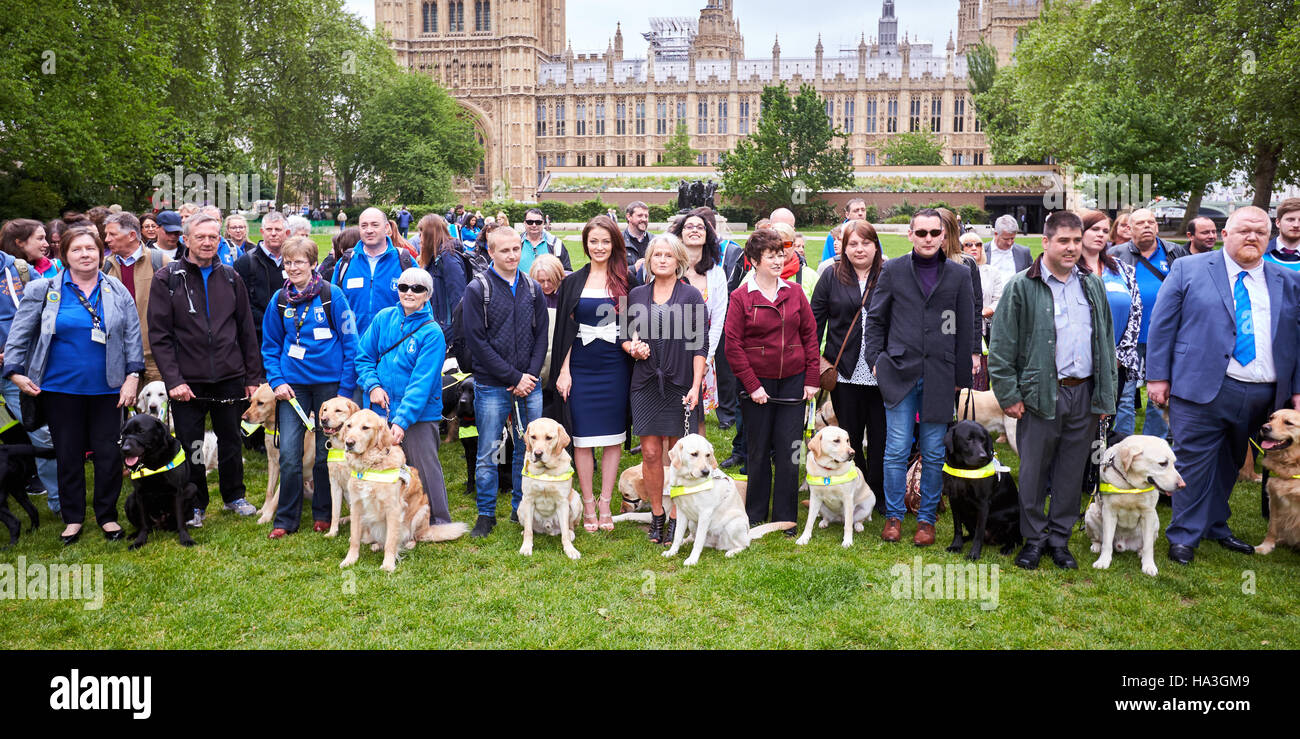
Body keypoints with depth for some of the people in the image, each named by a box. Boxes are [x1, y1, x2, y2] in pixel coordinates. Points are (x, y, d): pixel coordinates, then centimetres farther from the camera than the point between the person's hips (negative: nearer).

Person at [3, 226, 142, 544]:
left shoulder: (117, 291, 4)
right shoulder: (42, 290, 1)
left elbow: (132, 336, 4)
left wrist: (133, 375, -2)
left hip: (107, 388, 1)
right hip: (60, 387, 0)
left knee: (109, 453, 4)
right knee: (68, 454, 9)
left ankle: (107, 515, 19)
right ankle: (72, 517, 23)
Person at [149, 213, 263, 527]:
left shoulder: (230, 277, 7)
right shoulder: (166, 279, -2)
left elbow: (247, 330, 10)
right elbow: (159, 334, -5)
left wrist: (253, 376, 6)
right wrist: (173, 379, -13)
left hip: (229, 377, 3)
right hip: (187, 381, -2)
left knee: (230, 441, 14)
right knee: (190, 445, 7)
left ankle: (234, 496, 31)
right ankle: (195, 505, 22)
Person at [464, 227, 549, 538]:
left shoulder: (533, 288, 9)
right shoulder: (477, 289, -5)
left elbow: (542, 334, 9)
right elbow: (477, 341, -9)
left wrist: (530, 375, -5)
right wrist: (514, 377, -11)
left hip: (529, 385, 4)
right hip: (491, 386, -3)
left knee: (528, 449, 9)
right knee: (488, 453, 4)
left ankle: (521, 507, 24)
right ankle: (486, 514, 17)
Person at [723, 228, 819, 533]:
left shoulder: (795, 293, 5)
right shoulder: (741, 297, -3)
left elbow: (810, 334, 7)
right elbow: (733, 345, -5)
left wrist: (811, 379, 2)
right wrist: (752, 385, -9)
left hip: (792, 382, 2)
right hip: (757, 384, -2)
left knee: (788, 451, 3)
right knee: (758, 451, 7)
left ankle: (785, 518, 16)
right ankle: (755, 516, 21)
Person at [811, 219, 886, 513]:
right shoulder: (832, 277, 6)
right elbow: (815, 321, 6)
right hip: (845, 372, 1)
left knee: (881, 435, 5)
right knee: (849, 436, 9)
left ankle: (880, 495, 19)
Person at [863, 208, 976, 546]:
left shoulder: (959, 274, 6)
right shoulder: (893, 270, 5)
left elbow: (966, 327, 8)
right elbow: (876, 319, 9)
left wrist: (961, 375, 6)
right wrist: (876, 361, 1)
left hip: (939, 376, 1)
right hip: (900, 373, -1)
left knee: (934, 453, 7)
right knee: (896, 450, 1)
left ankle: (927, 518, 20)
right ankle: (893, 515, 15)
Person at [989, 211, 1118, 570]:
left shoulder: (1093, 285, 12)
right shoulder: (1021, 287, -4)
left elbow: (1106, 341, 17)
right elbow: (1001, 346, -6)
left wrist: (1106, 391, 12)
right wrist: (1008, 394, -9)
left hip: (1085, 393, 4)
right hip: (1041, 394, -4)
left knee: (1072, 471, 10)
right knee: (1034, 470, 3)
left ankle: (1060, 538, 23)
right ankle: (1034, 538, 19)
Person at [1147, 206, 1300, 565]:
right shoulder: (1187, 270, 2)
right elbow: (1162, 325, 0)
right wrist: (1158, 376, -5)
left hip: (1263, 396, 4)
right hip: (1201, 388, -4)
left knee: (1229, 464, 15)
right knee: (1194, 462, -1)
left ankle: (1216, 527, 31)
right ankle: (1184, 536, 10)